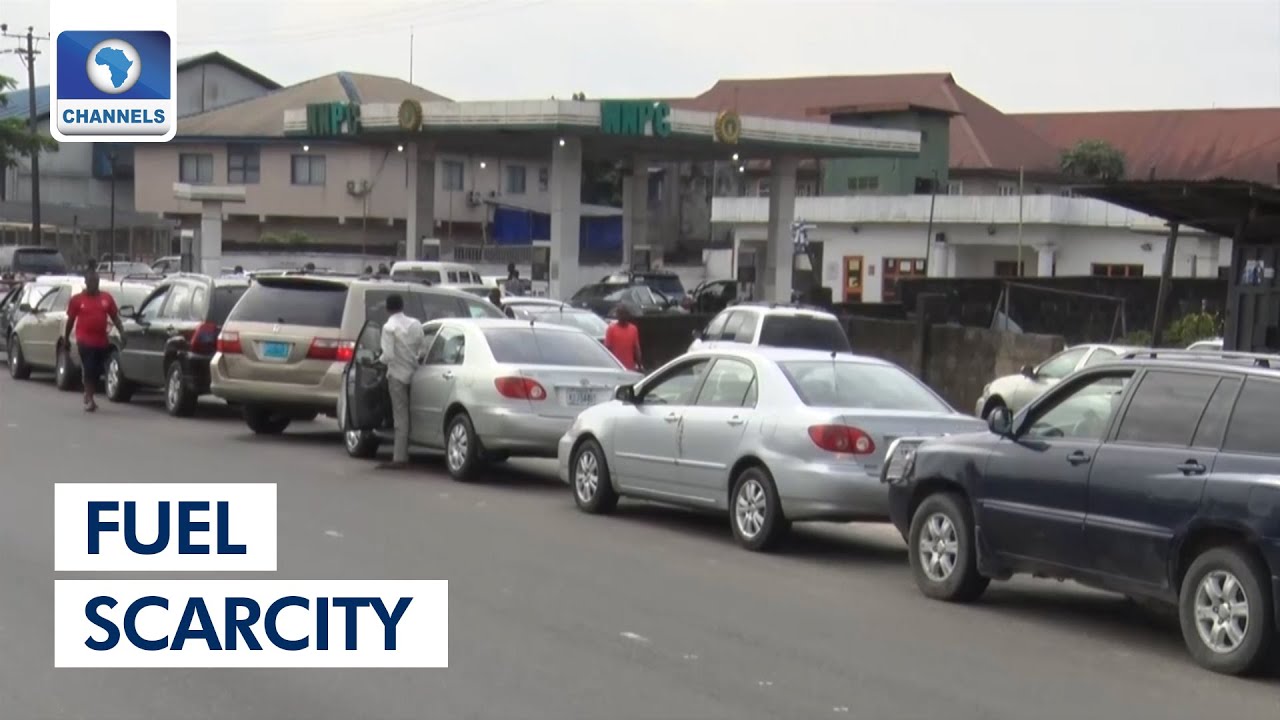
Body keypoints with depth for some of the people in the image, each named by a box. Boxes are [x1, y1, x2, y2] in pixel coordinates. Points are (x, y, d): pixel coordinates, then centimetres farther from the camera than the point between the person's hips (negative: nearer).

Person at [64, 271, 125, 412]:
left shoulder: (107, 298, 7)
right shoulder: (77, 299, 0)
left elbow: (115, 317, 9)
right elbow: (70, 320, 6)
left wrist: (122, 332, -2)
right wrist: (66, 337, 8)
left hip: (102, 341, 4)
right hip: (85, 341, -4)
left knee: (97, 370, 12)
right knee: (88, 370, -7)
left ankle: (88, 395, 31)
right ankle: (89, 399, -4)